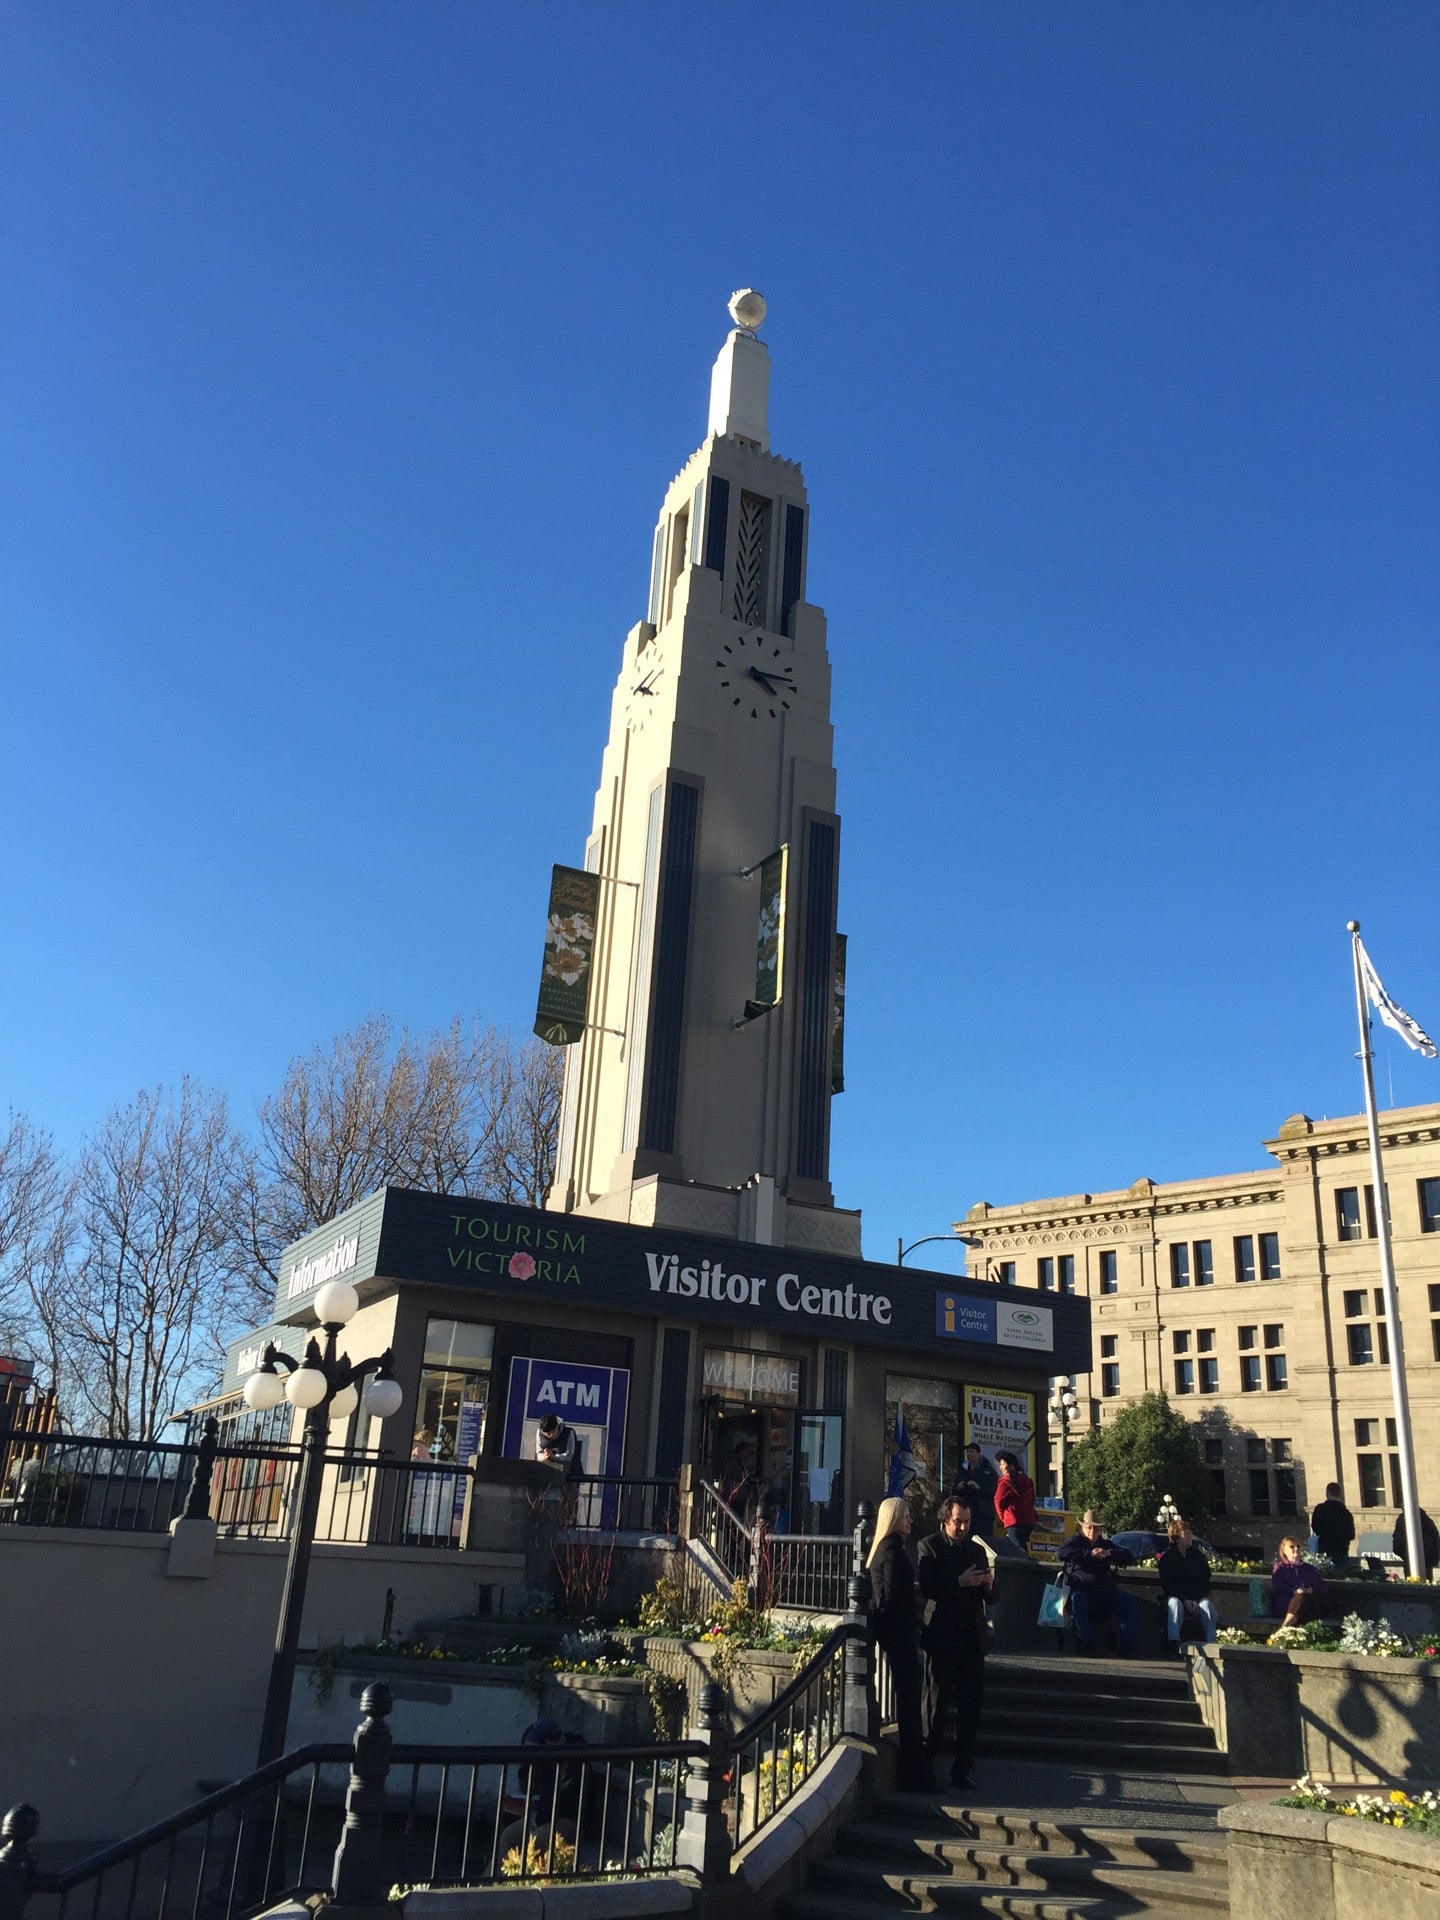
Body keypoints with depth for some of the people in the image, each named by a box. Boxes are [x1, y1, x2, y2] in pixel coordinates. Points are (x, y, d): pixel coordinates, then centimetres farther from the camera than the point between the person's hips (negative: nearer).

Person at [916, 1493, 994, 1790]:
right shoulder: (929, 1547, -1)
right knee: (937, 1704, 2)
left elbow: (988, 1596, 19)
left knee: (971, 1706, 4)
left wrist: (988, 1585, -3)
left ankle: (962, 1769, 13)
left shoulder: (977, 1550, 17)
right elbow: (926, 1588, -14)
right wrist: (960, 1582, -21)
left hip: (972, 1638, 5)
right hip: (942, 1637, -5)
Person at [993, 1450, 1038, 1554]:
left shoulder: (1005, 1481, -5)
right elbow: (1032, 1500, 17)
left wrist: (1003, 1518, 7)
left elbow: (999, 1502, -8)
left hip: (1014, 1522, -7)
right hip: (1029, 1521, 7)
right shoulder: (1027, 1480, 14)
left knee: (1020, 1551, -11)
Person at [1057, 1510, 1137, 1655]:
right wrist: (1089, 1554, -13)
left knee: (1127, 1602, -21)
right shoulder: (1076, 1540, 14)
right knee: (1078, 1599, -36)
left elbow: (1129, 1557, 13)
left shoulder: (1106, 1544, 24)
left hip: (1104, 1590, 3)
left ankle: (1125, 1647, -18)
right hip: (1081, 1589, -3)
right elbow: (1063, 1553, -8)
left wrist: (1109, 1553, -5)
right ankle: (1085, 1644, -30)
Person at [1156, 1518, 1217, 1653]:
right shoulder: (1166, 1557, 1)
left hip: (1197, 1597, 2)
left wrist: (1196, 1600, -11)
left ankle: (1212, 1642, -33)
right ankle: (1174, 1642, -43)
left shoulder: (1197, 1555, 9)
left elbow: (1205, 1581, 6)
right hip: (1175, 1596, -2)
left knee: (1207, 1604, -31)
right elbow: (1167, 1584, -6)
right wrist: (1185, 1601, -19)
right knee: (1175, 1604, -36)